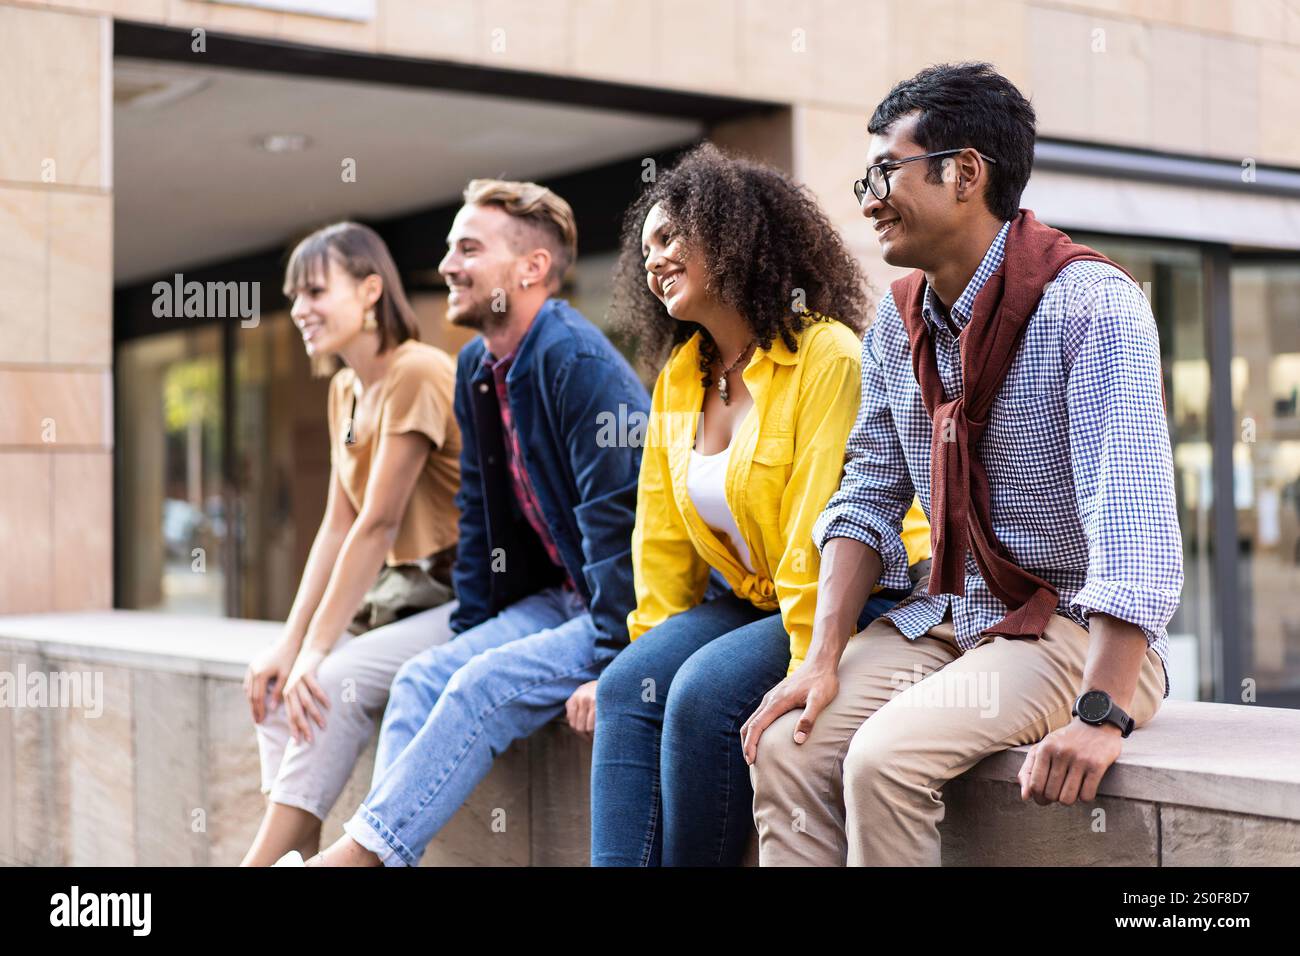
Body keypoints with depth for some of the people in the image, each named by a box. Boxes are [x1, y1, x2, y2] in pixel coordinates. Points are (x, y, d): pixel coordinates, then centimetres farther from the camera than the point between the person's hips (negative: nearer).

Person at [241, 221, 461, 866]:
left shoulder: (417, 373, -17)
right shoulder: (345, 390, 11)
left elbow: (377, 526, -20)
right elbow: (338, 528, 7)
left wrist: (316, 649, -19)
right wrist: (290, 643, -2)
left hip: (466, 596, -9)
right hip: (402, 593, 9)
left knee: (337, 682, -25)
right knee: (275, 682, -4)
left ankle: (265, 856, -18)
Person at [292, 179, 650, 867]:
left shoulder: (580, 363, -19)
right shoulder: (476, 368, 9)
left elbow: (617, 523, -22)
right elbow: (479, 516, 16)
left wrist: (611, 664, -23)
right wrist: (469, 636, 11)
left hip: (625, 608, -8)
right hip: (554, 597, 8)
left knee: (487, 684, -24)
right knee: (423, 677, -10)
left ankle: (360, 850, -18)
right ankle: (382, 850, -17)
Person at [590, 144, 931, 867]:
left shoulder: (827, 358, -15)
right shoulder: (677, 380, 8)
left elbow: (822, 540, -20)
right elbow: (662, 539, 11)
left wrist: (805, 673, -23)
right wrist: (654, 643, 2)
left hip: (864, 602, -7)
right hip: (752, 601, 7)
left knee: (705, 692, -27)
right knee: (628, 687, -17)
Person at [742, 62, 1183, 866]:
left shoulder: (1090, 303, -17)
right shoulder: (899, 321, 7)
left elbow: (1135, 520, -25)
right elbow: (868, 498, 9)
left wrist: (1104, 714, -31)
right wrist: (825, 660, -4)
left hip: (1078, 626, -6)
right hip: (951, 615, 6)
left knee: (886, 757, -27)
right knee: (786, 744, -15)